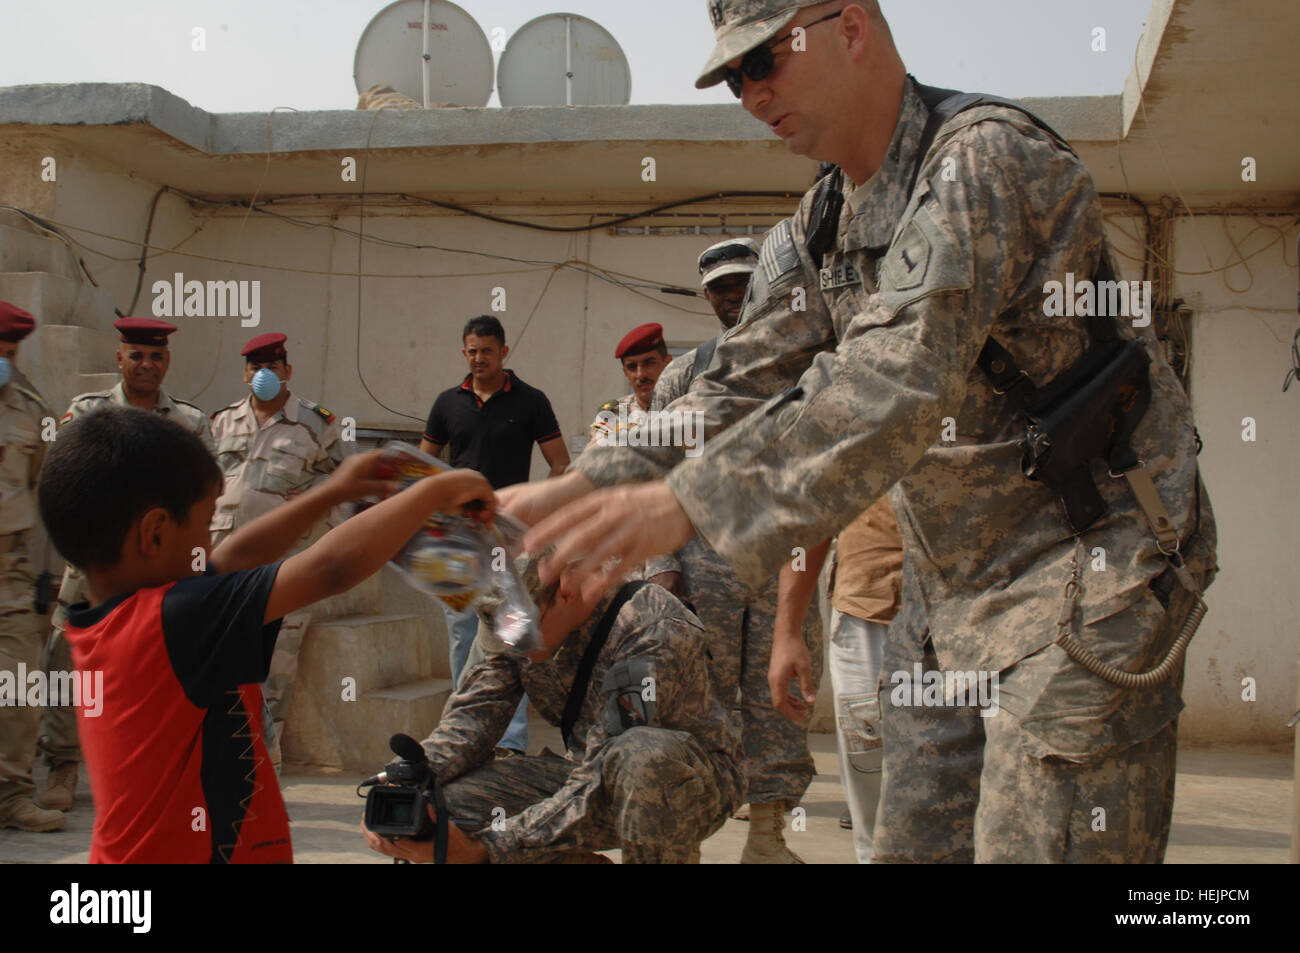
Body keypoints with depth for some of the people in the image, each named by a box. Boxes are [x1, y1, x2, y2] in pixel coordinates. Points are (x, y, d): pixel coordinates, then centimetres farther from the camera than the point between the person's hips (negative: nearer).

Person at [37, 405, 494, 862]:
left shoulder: (96, 622, 0)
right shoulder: (173, 620, -25)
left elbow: (231, 559, 12)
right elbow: (333, 566, -24)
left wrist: (332, 492, 18)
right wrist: (435, 490, -12)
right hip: (198, 850, -9)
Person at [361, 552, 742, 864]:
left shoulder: (654, 634, -29)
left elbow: (599, 789, -30)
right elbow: (472, 715, -5)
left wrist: (482, 850, -33)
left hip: (691, 782, -6)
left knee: (642, 757, -41)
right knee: (447, 801, -14)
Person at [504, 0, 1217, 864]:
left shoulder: (984, 158, -17)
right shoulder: (814, 233, 10)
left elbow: (900, 380, -30)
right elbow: (735, 392, 8)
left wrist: (688, 502, -37)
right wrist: (568, 493, -5)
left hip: (1083, 570, -8)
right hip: (947, 592, 8)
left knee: (1041, 842, -7)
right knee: (914, 842, 10)